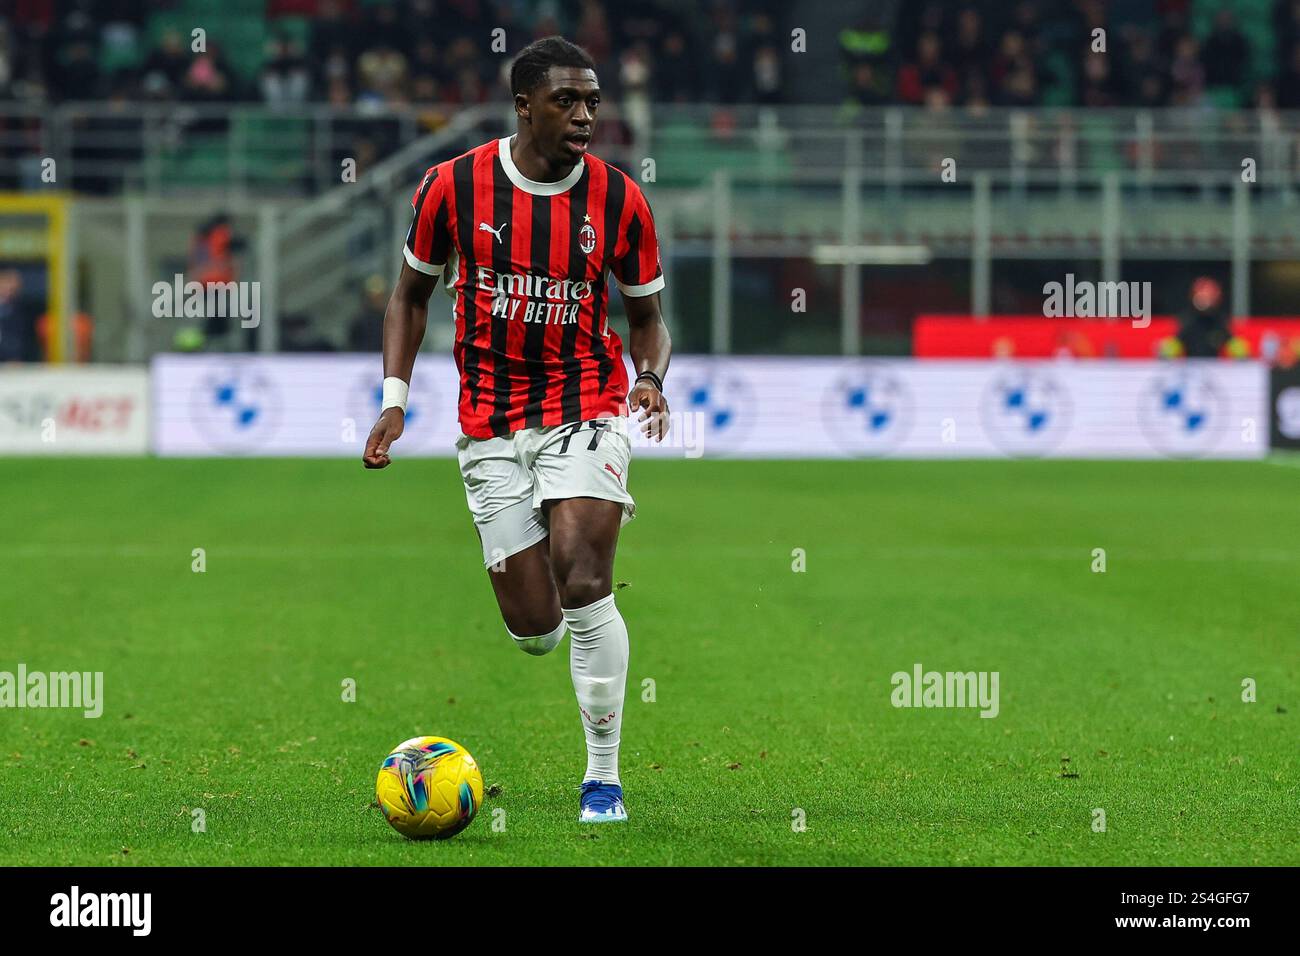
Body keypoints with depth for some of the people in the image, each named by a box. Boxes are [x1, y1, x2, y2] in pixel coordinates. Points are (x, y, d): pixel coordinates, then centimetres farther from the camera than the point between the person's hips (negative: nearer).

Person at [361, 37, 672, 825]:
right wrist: (395, 398, 1)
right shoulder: (454, 186, -5)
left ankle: (605, 780, -8)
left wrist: (652, 377, -13)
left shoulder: (618, 200, -5)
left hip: (586, 411, -1)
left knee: (582, 586, -20)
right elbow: (413, 293, 9)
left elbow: (648, 315, 8)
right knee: (534, 631, -1)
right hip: (492, 428, 1)